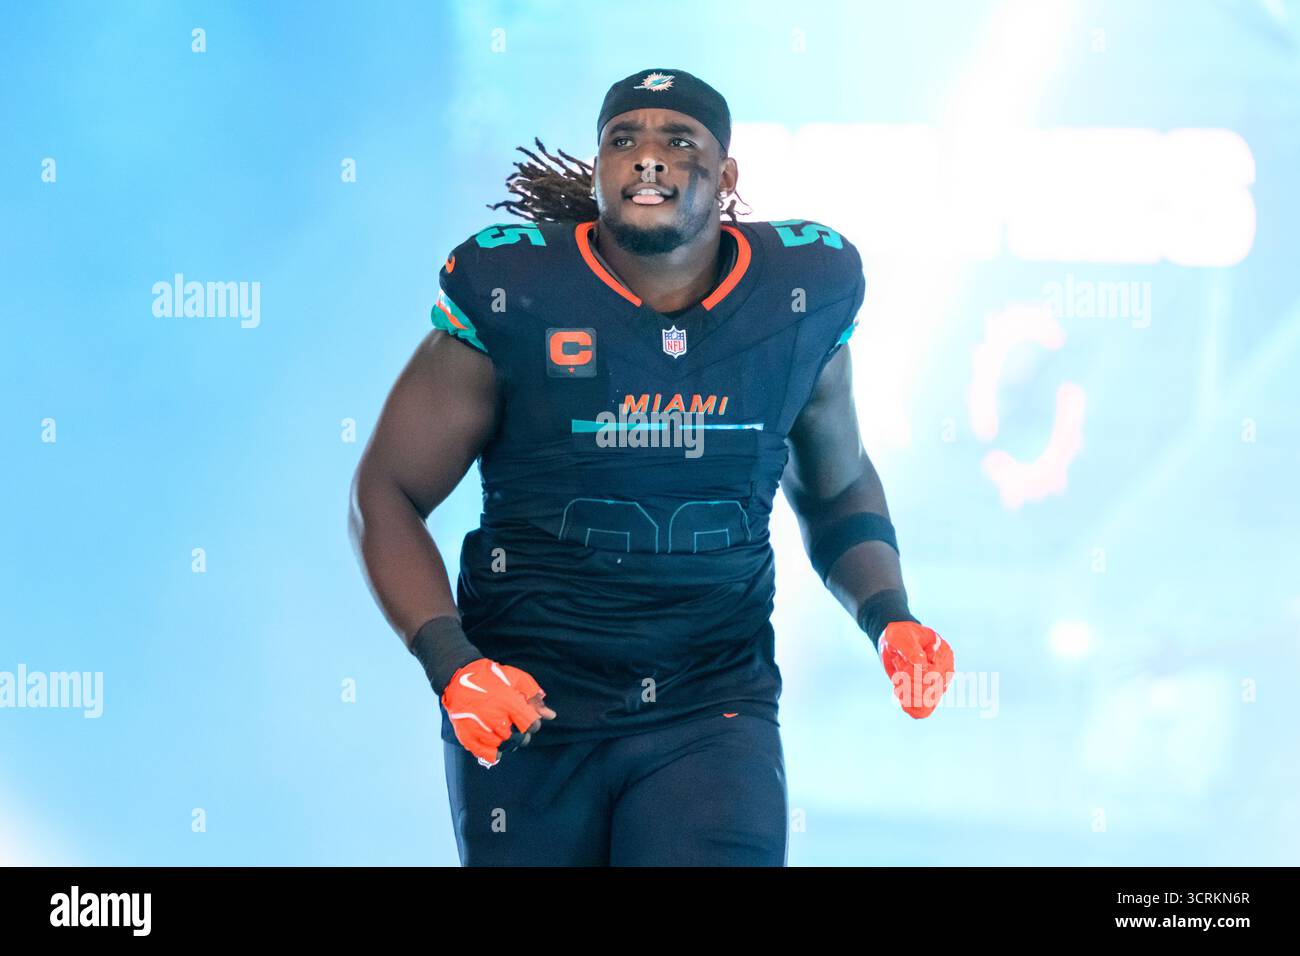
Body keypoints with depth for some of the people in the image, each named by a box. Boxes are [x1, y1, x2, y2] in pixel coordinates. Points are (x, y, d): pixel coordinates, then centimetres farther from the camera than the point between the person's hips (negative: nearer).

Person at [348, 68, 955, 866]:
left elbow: (837, 486, 17)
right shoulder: (508, 293, -8)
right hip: (527, 703, 0)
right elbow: (387, 491, -1)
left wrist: (889, 618, -1)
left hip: (715, 709, 1)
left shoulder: (800, 296, 0)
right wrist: (449, 665, -14)